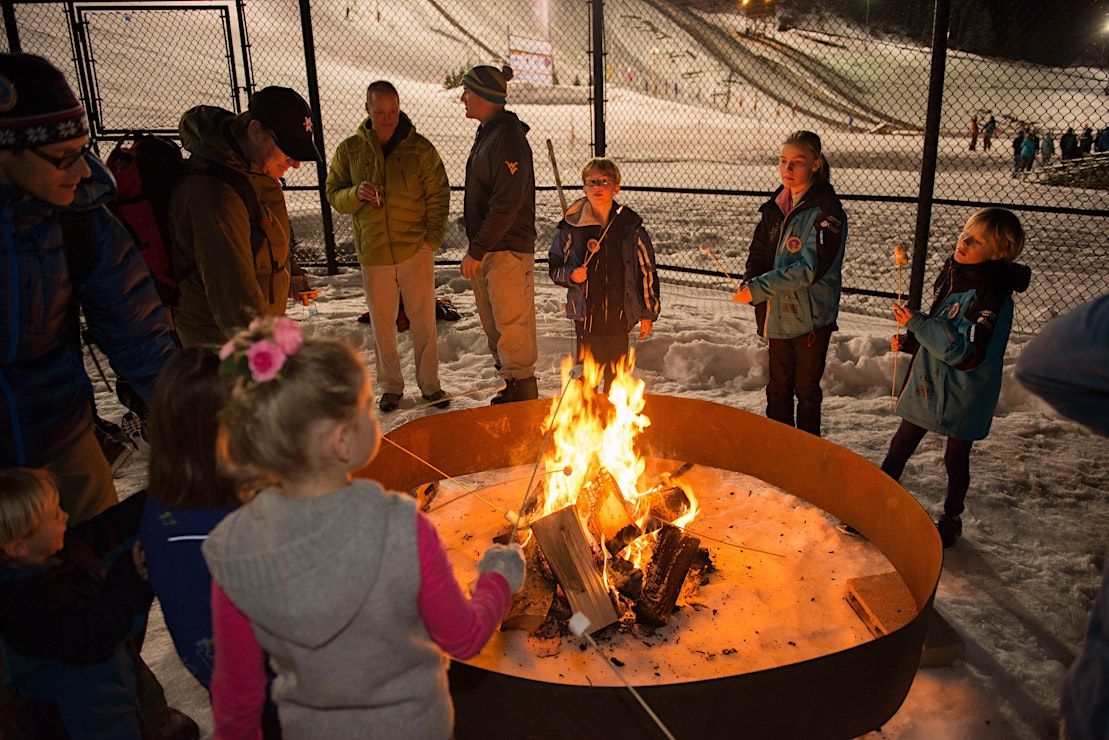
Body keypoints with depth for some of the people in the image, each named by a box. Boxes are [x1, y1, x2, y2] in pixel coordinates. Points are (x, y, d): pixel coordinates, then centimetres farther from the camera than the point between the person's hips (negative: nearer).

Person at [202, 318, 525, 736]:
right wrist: (500, 576, 2)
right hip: (411, 724, -2)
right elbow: (463, 639, -16)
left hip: (309, 729, 2)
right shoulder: (403, 532, -33)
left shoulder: (231, 551, -25)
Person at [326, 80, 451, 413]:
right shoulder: (350, 150, 2)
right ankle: (390, 386, 25)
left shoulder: (420, 149, -1)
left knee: (423, 320, 6)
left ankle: (429, 383, 22)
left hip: (415, 249, -1)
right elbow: (333, 194, 7)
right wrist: (356, 194, -15)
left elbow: (439, 196, 2)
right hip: (373, 254, 1)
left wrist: (433, 239, -7)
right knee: (382, 323, 10)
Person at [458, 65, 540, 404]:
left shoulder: (508, 138, -16)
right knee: (494, 324, 16)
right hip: (486, 249, 10)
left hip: (508, 251, -10)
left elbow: (506, 205, -22)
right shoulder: (486, 134, 15)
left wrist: (477, 251, -20)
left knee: (512, 324, -3)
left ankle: (523, 391, 10)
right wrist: (474, 248, 16)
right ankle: (512, 387, 29)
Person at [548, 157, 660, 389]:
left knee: (616, 371, 10)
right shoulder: (571, 226, -1)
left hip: (619, 313, 1)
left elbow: (647, 270, 4)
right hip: (585, 312, 0)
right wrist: (571, 275, -14)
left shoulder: (630, 226, -1)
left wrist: (648, 313, 5)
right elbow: (555, 267, 8)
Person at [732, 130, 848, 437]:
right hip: (778, 314, 6)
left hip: (811, 318, -6)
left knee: (806, 391, 9)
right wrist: (750, 284, -10)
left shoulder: (826, 211, -15)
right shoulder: (776, 206, 5)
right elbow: (759, 252, 9)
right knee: (778, 387, 18)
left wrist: (758, 288, -25)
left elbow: (811, 268, -24)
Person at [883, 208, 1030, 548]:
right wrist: (909, 343, 4)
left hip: (962, 398, -7)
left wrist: (918, 323, -27)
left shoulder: (991, 295, -24)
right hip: (928, 388, 8)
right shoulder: (958, 277, 3)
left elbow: (968, 353, -30)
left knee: (956, 460, 13)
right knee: (899, 448, 15)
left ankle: (951, 520, 35)